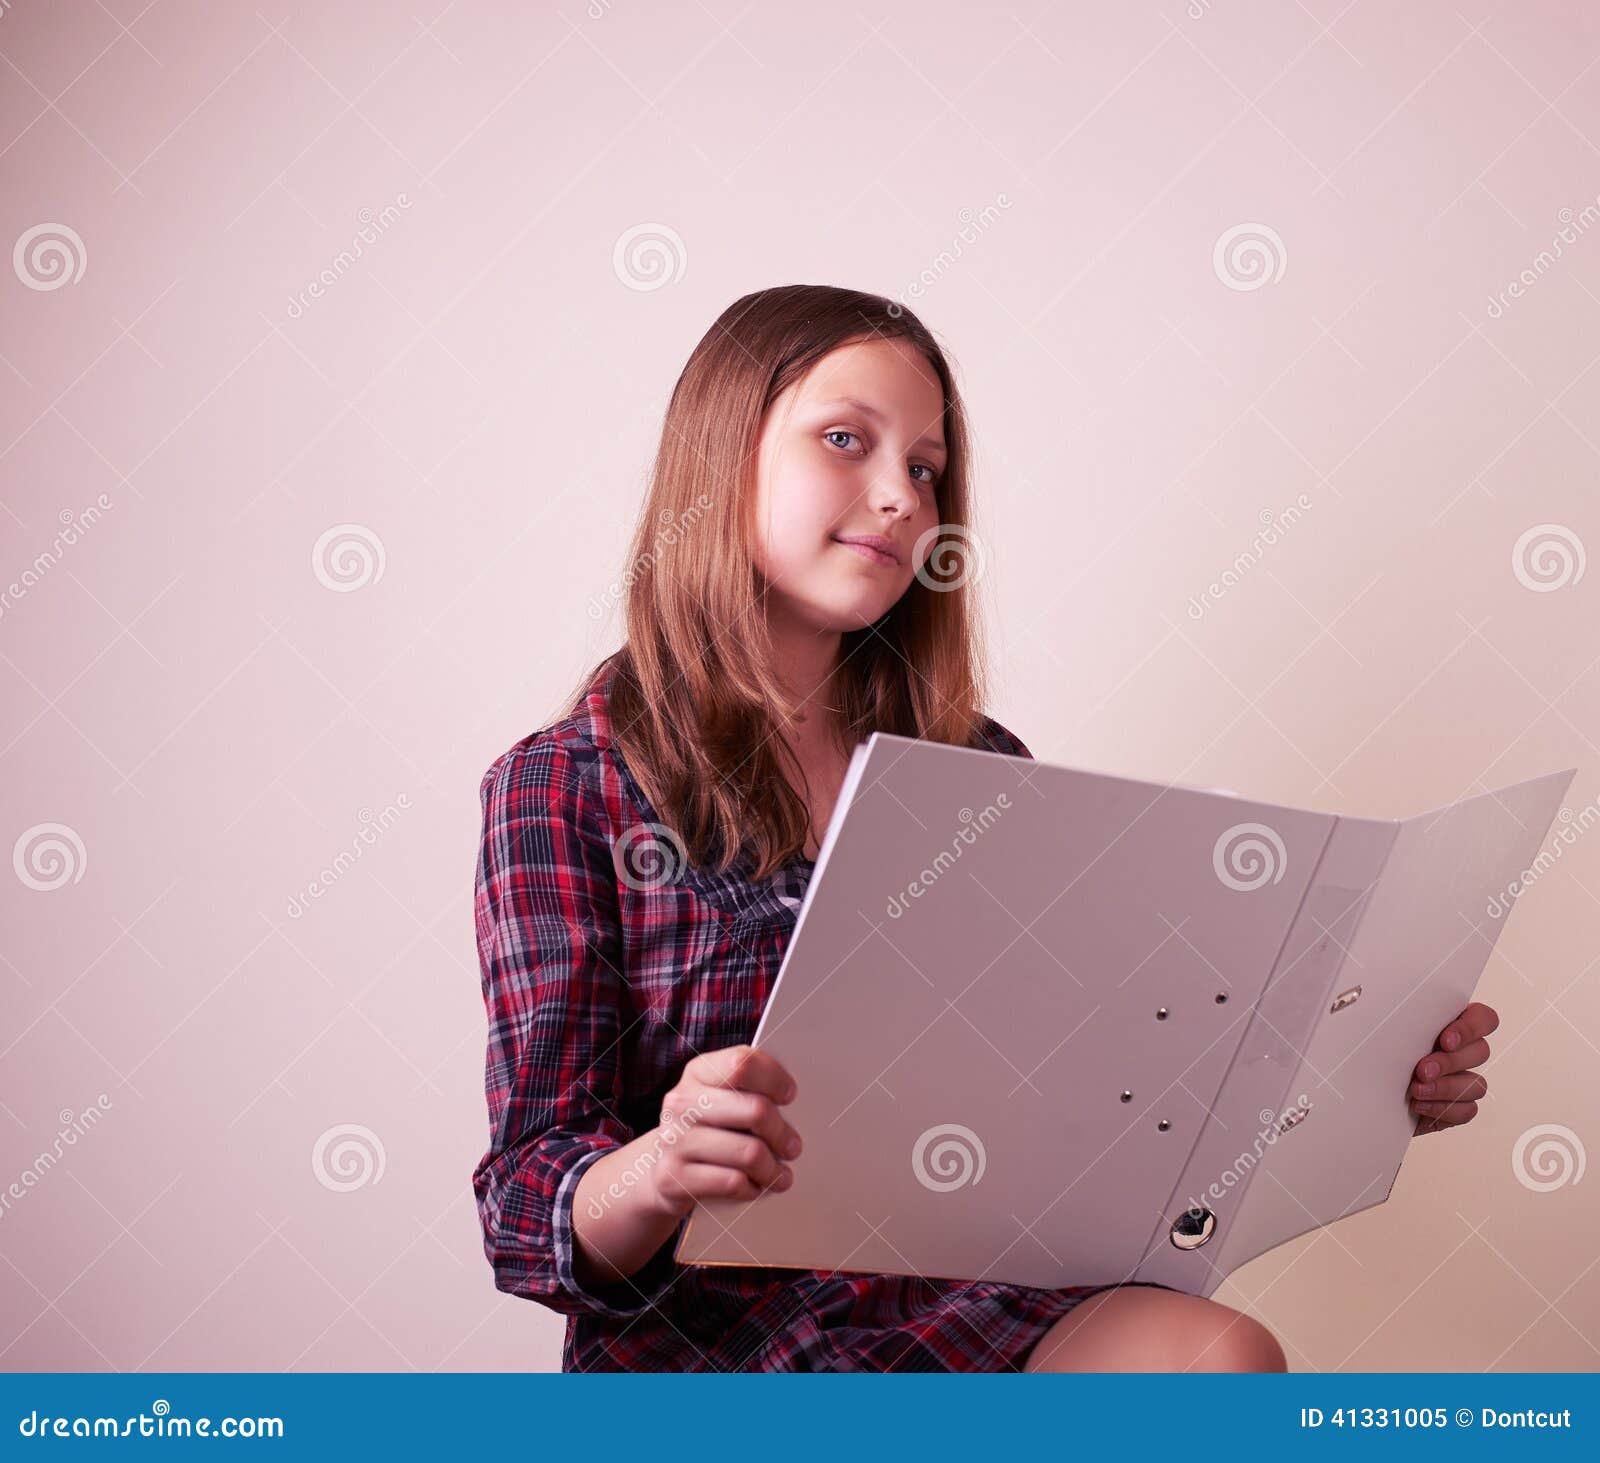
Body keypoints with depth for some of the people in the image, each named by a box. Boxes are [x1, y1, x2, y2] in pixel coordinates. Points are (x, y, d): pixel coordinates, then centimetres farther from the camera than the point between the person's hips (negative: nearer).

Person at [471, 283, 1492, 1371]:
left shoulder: (979, 766, 12)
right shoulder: (568, 788, -1)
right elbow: (530, 1208, -7)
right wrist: (656, 1175, -30)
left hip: (969, 1300, 5)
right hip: (711, 1336, -5)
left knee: (1224, 1352, -28)